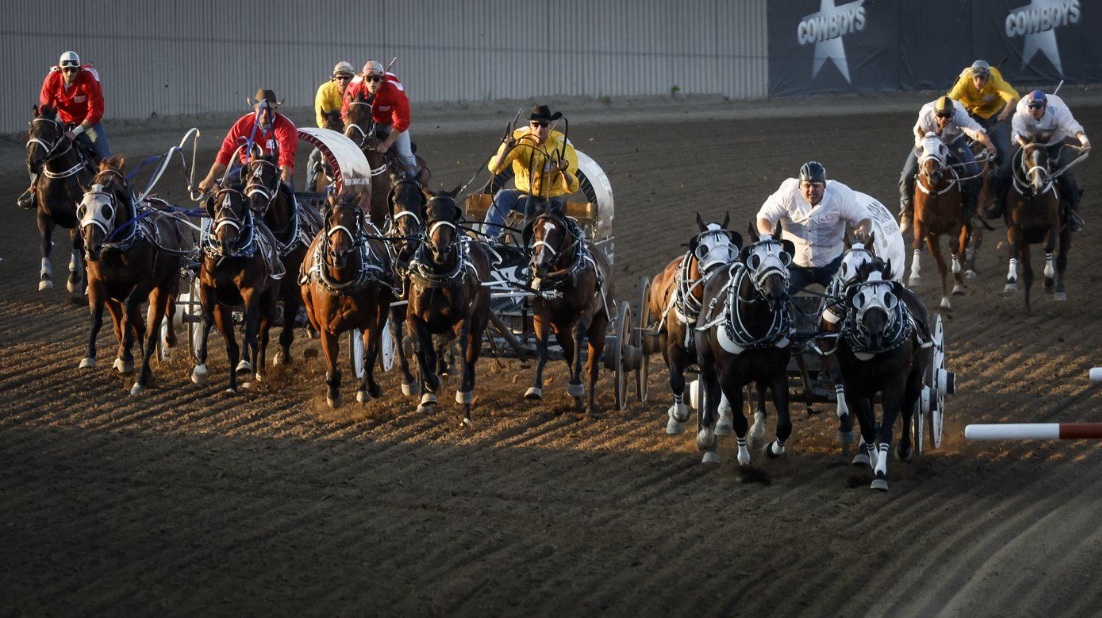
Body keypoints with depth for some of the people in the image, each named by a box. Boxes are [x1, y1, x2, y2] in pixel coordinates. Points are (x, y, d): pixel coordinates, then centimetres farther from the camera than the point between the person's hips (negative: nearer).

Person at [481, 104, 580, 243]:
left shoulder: (561, 145, -16)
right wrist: (505, 150, -38)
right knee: (502, 196, -27)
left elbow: (572, 188, -20)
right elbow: (493, 169, -19)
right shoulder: (520, 138, -11)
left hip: (551, 198, -2)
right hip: (524, 194, 2)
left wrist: (564, 172, -42)